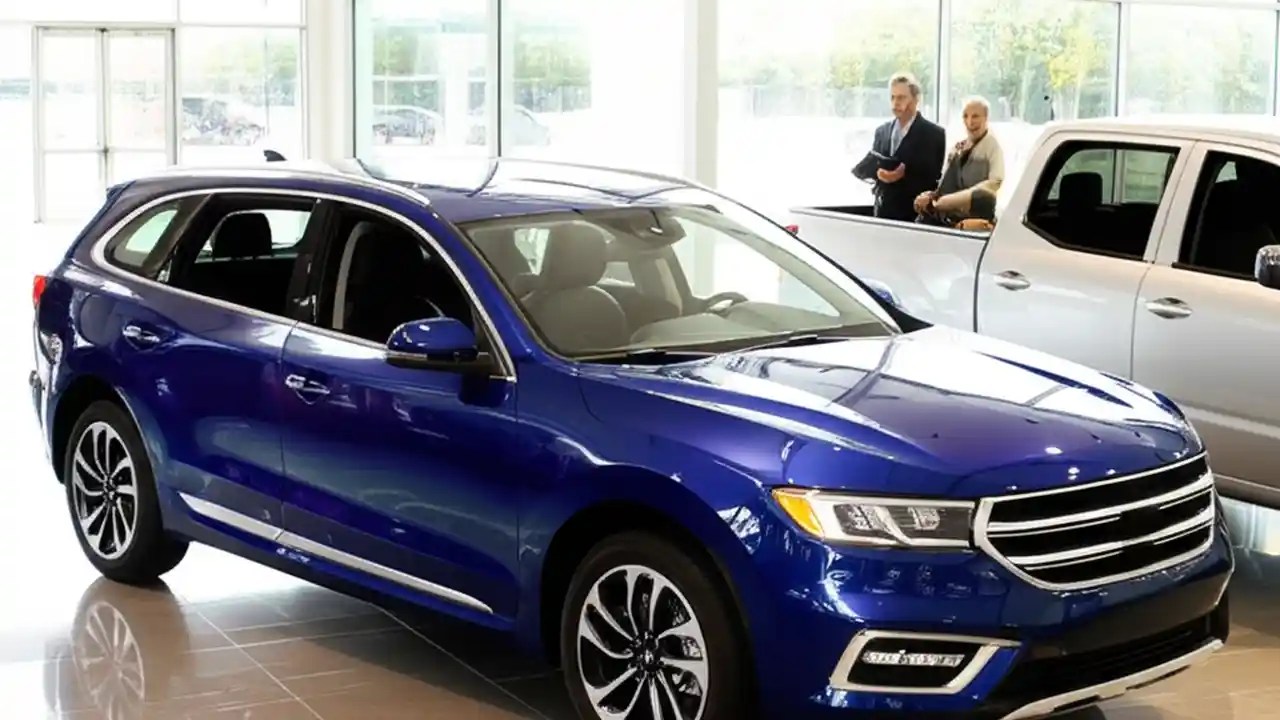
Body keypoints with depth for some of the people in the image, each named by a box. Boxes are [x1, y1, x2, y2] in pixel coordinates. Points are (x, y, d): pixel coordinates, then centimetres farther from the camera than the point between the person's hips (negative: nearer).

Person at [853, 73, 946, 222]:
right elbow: (860, 169, 9)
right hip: (883, 212, 5)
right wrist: (877, 173, -13)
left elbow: (933, 177, -6)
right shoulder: (882, 131, 14)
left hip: (914, 215, -5)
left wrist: (905, 175, -21)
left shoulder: (934, 133, -2)